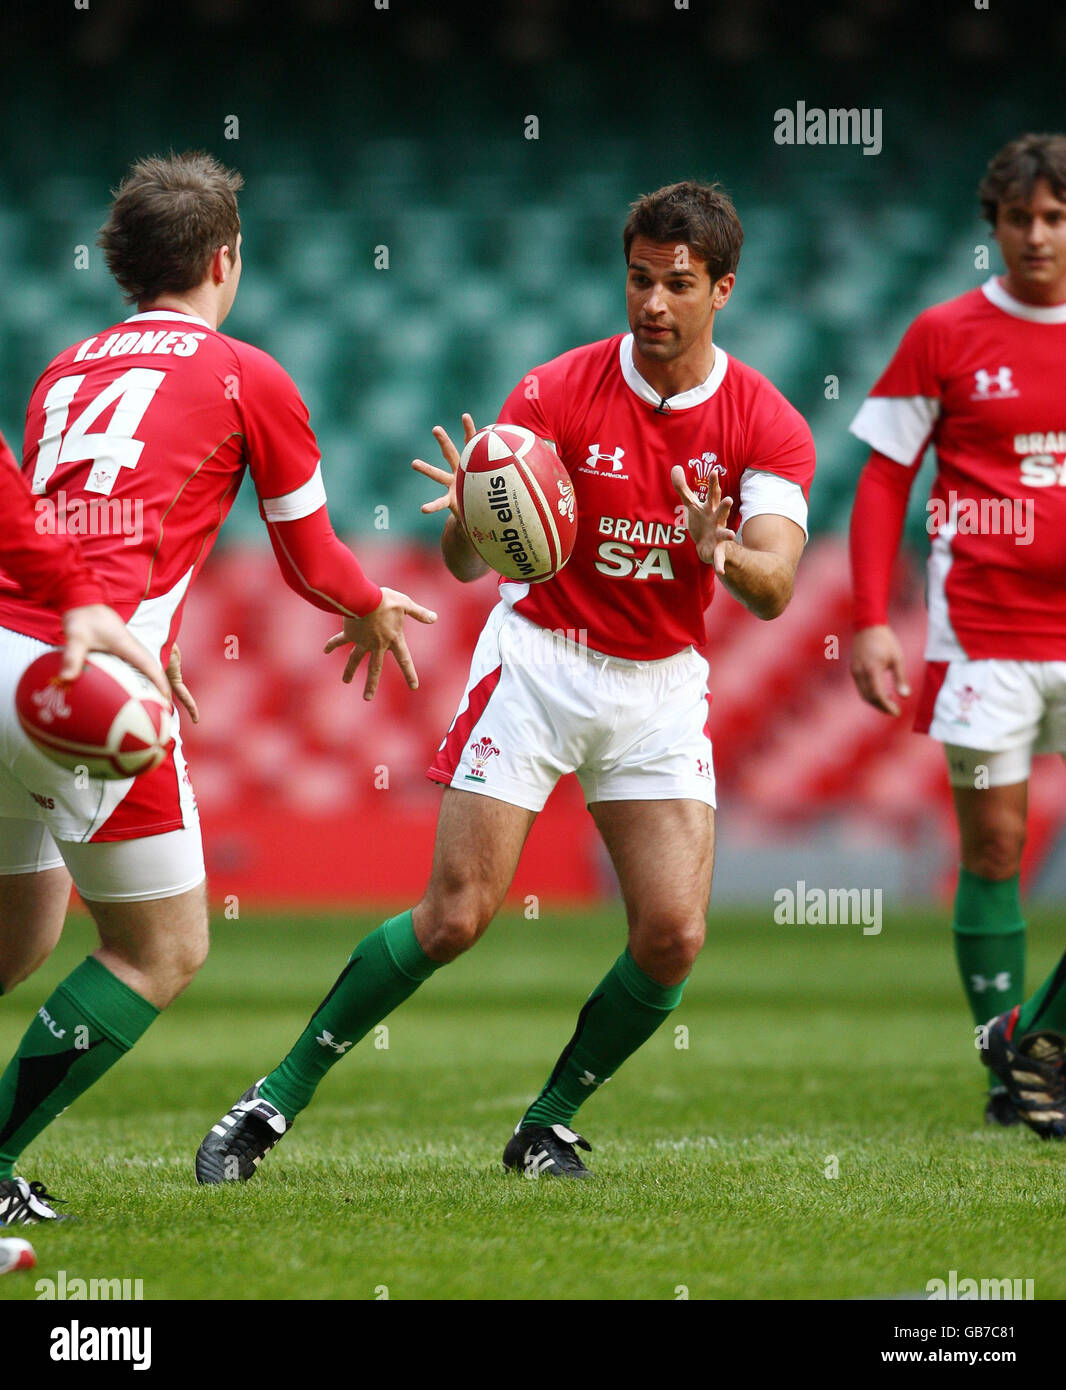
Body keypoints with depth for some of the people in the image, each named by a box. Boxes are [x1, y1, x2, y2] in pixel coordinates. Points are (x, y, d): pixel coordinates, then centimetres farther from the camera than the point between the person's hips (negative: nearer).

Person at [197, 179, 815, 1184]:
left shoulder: (767, 424, -7)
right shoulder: (560, 392, -12)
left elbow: (775, 588, -17)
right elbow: (467, 561, -15)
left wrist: (725, 553, -40)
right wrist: (468, 521, -39)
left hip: (662, 685, 2)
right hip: (539, 659, -2)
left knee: (673, 936, -11)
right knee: (455, 917, -11)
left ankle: (546, 1124, 10)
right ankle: (276, 1102, 2)